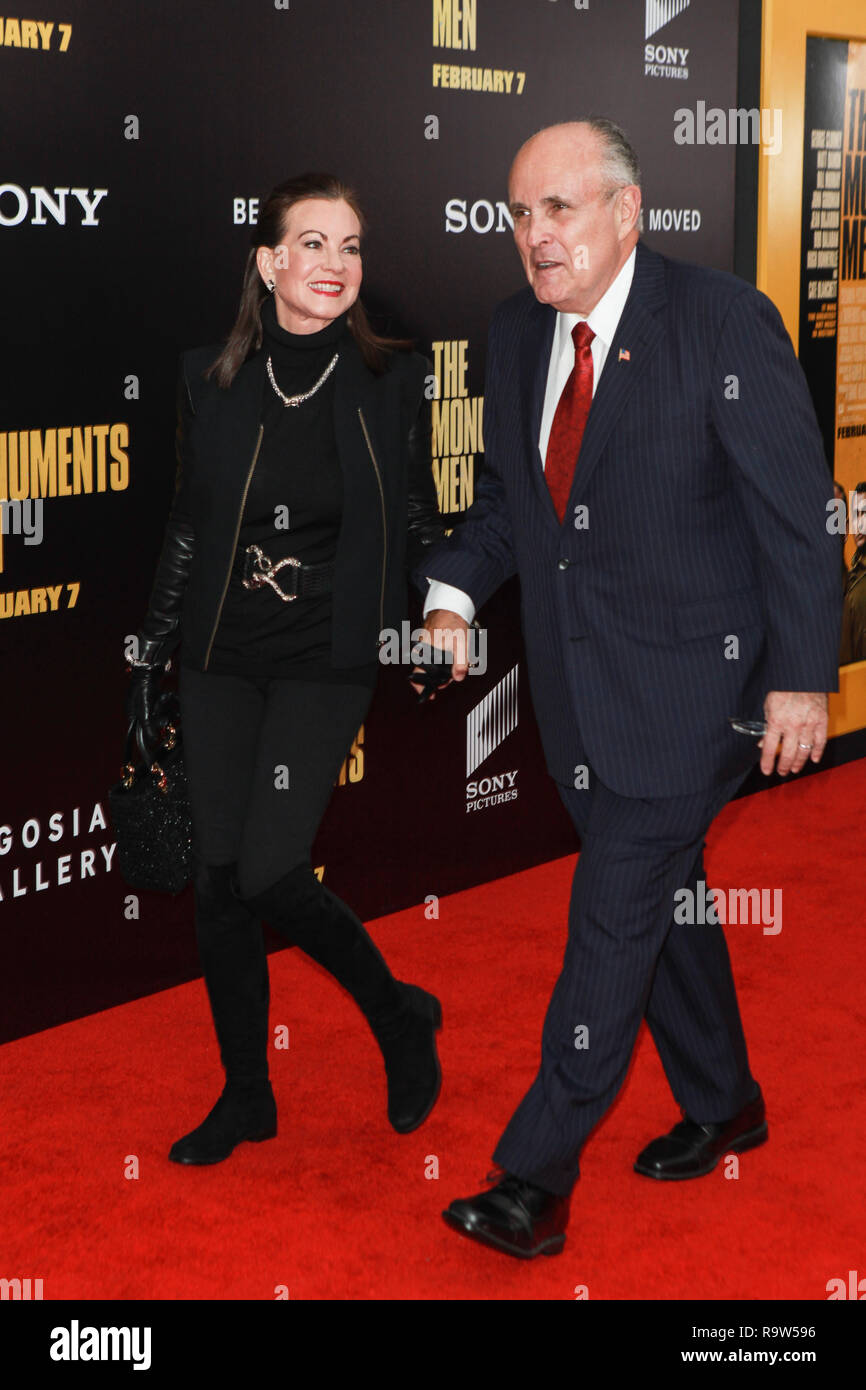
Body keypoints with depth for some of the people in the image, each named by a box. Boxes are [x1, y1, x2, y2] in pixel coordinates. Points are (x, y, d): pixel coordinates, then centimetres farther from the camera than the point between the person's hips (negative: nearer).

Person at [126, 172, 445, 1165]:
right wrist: (149, 655, 11)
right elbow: (186, 524, 10)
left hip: (326, 663, -3)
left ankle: (401, 1017, 15)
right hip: (221, 659, 3)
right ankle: (246, 1095, 24)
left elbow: (417, 523, 6)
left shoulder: (391, 381, -3)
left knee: (265, 871, -12)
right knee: (215, 880, 6)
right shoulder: (210, 378, 2)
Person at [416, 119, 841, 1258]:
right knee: (663, 901, 18)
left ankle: (536, 1179, 3)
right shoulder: (517, 333, 6)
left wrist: (800, 676, -14)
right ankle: (723, 1107, 38)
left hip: (688, 683, -6)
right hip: (576, 684, 7)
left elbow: (797, 511, -11)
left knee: (614, 920, -5)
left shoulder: (723, 321, -13)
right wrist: (455, 590, -1)